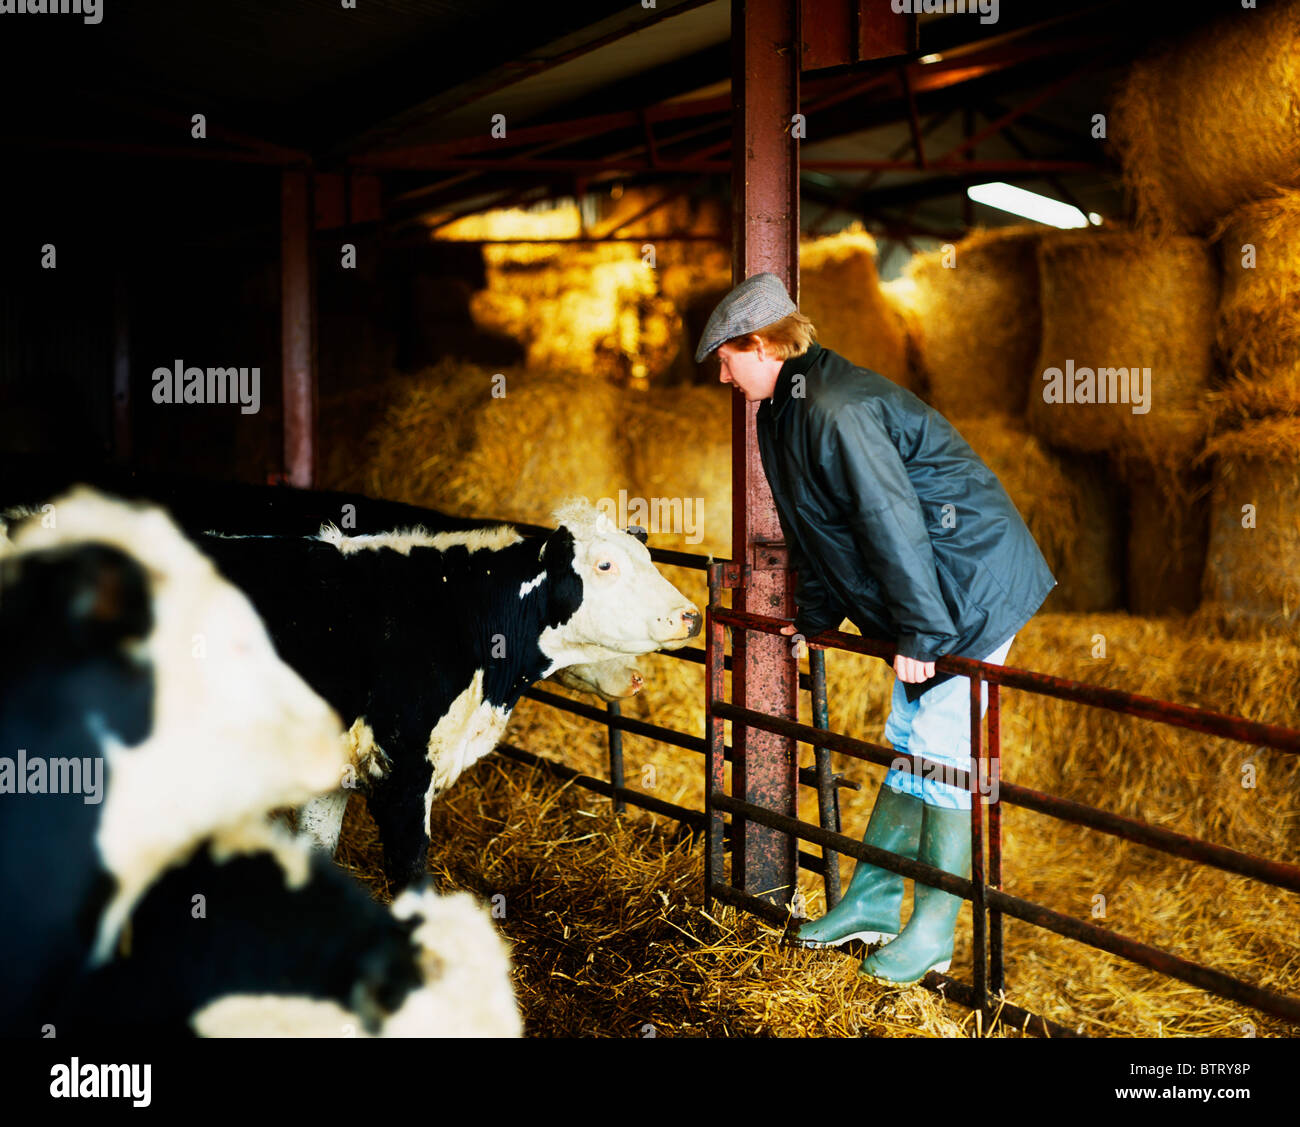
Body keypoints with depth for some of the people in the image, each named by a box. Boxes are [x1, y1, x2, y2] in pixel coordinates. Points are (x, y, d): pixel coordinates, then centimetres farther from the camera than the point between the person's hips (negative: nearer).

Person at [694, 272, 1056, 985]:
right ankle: (871, 902, 23)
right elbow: (816, 526, 21)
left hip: (974, 587, -10)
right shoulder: (789, 409, 11)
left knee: (939, 754, -6)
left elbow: (892, 521, -26)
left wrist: (919, 634, -23)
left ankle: (933, 933, 2)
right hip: (934, 592, 10)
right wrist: (814, 616, 23)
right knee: (910, 744, 15)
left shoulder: (837, 411, -23)